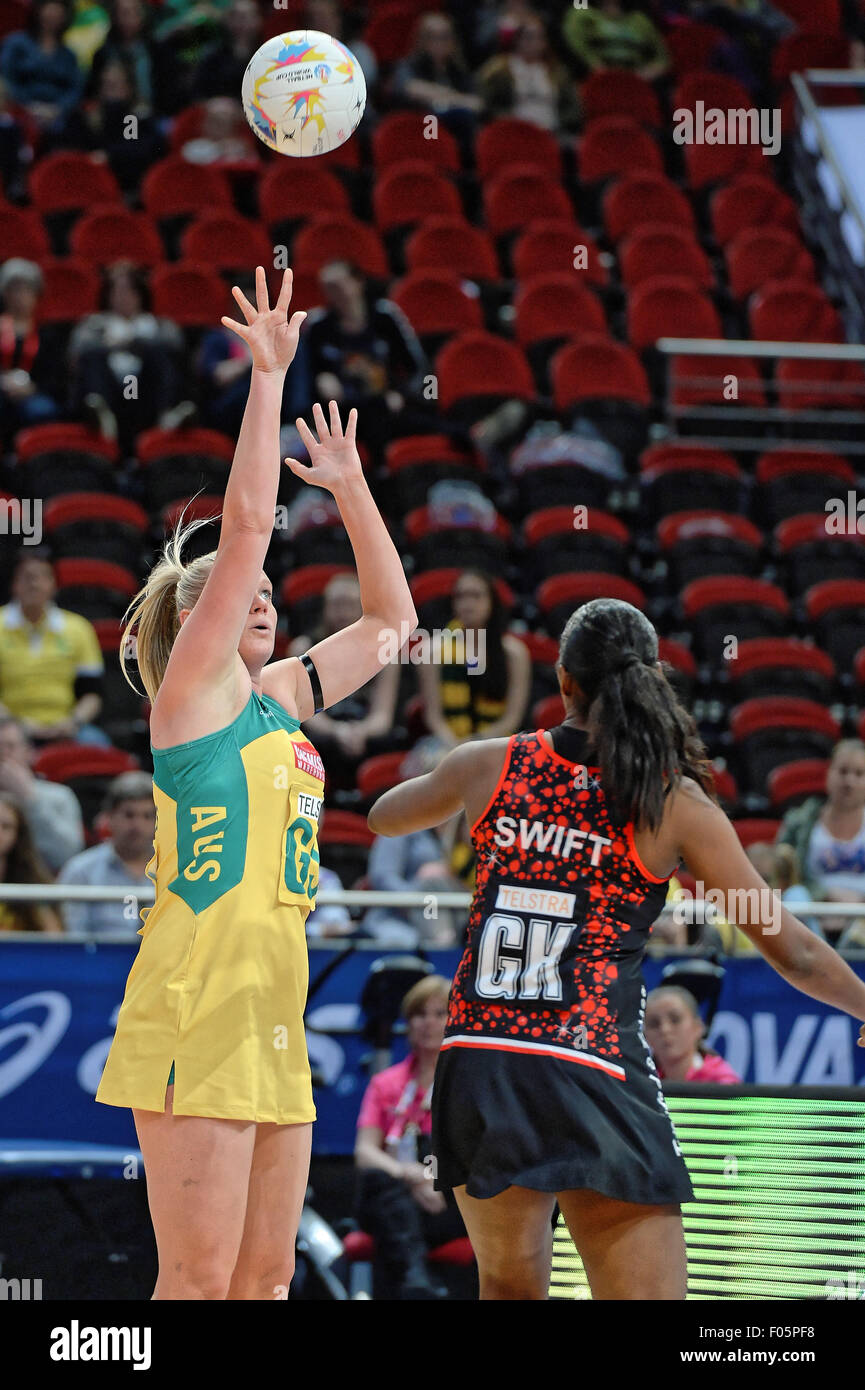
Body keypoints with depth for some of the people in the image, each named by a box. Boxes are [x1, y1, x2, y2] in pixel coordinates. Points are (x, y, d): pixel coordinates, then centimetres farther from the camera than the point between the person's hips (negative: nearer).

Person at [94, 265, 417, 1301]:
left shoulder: (279, 695, 18)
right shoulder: (194, 686, -1)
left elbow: (392, 618, 29)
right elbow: (246, 521, -10)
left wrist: (349, 482, 24)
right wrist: (268, 377, -7)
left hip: (272, 1020, 8)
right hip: (195, 1011, -8)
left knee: (263, 1277, 6)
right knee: (198, 1282, -10)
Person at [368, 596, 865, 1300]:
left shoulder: (490, 765, 5)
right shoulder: (676, 804, -3)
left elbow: (383, 816, 28)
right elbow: (793, 953, 2)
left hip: (476, 1064, 4)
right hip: (593, 1074, -4)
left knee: (510, 1286, 22)